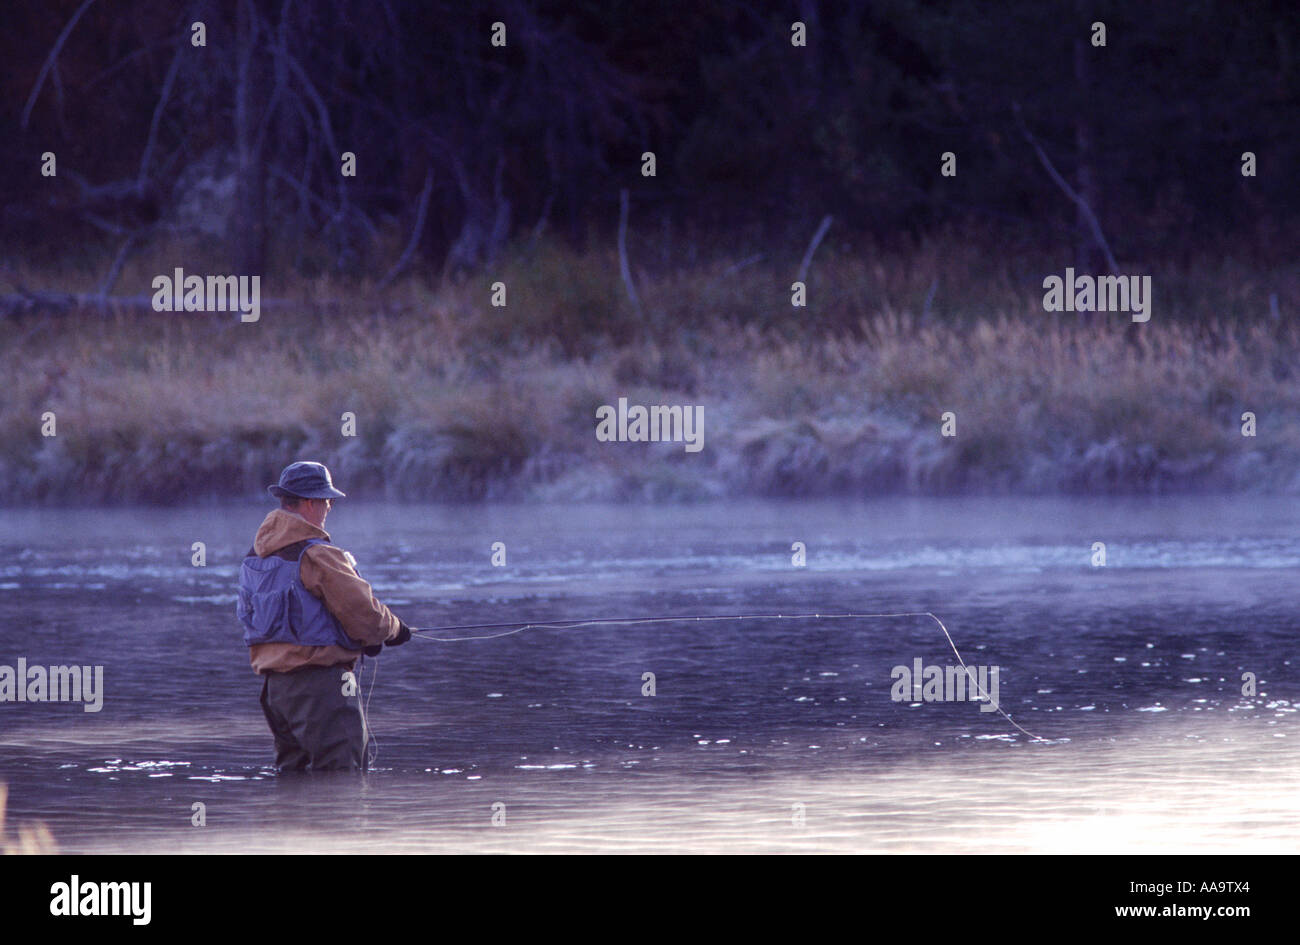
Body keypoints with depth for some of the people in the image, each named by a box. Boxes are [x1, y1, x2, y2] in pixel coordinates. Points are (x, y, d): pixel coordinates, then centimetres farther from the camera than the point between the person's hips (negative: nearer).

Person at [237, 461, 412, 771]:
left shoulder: (256, 556, 13)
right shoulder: (317, 556, -15)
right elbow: (362, 613, -14)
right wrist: (393, 629, 7)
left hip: (272, 680, 9)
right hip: (319, 682, -9)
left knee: (292, 769, 13)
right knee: (344, 769, -8)